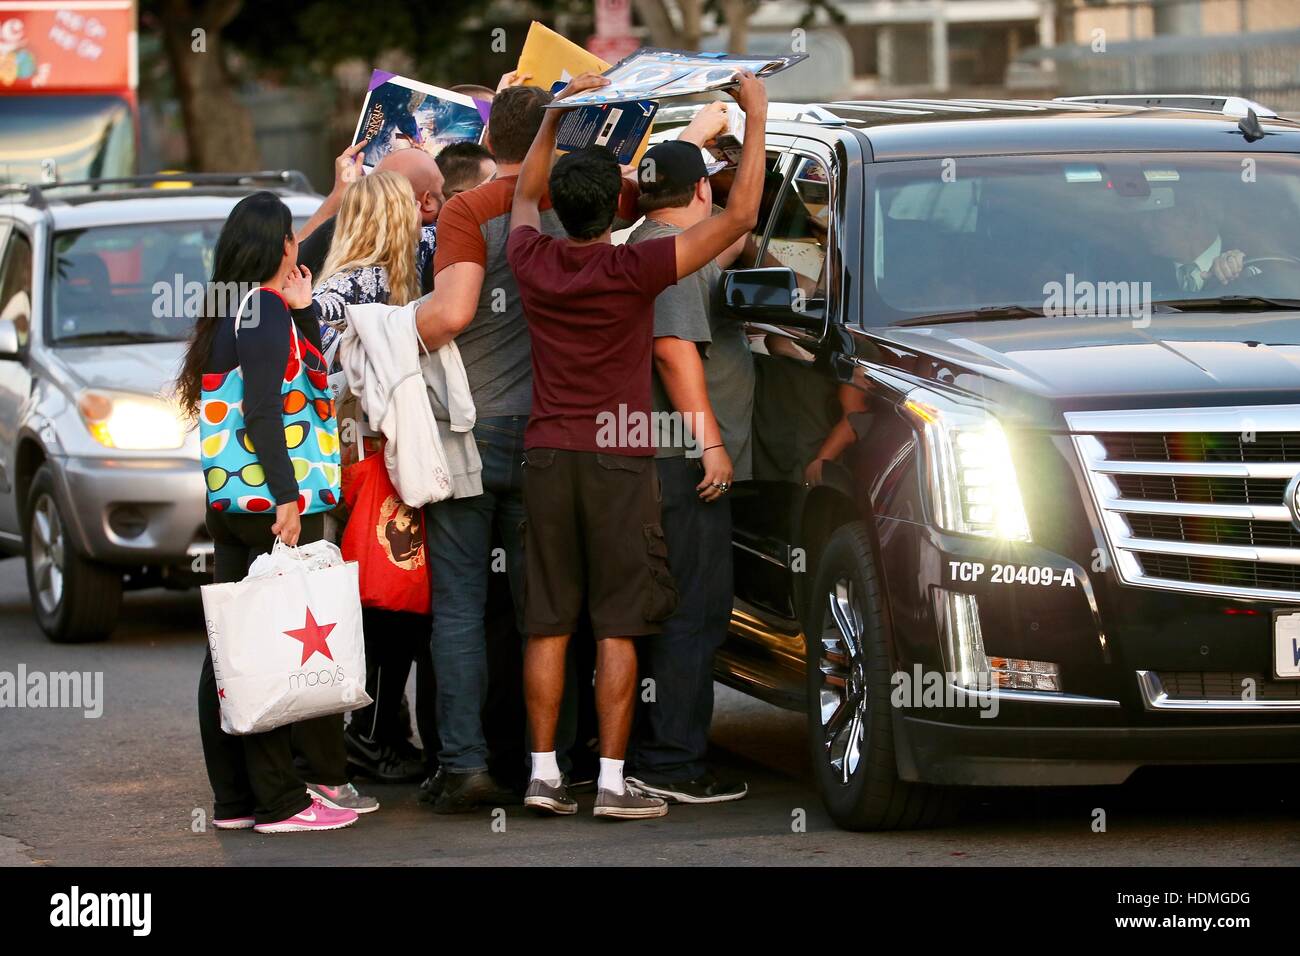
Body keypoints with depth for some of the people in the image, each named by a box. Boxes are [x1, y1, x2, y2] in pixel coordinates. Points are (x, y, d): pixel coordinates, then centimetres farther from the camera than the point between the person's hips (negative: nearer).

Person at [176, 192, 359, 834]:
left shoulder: (229, 315, 16)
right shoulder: (265, 312, -11)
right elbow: (264, 413, -20)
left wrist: (303, 310, 14)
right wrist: (287, 497, -24)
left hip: (229, 508, 10)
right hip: (270, 507, -10)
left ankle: (234, 799, 14)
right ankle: (280, 800, -7)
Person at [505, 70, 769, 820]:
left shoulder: (533, 261, -1)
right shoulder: (631, 271, -14)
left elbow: (524, 197, 24)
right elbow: (738, 218, -11)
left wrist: (557, 115, 29)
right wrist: (756, 117, -5)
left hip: (547, 457, 4)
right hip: (617, 462, -4)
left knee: (548, 625, 7)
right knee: (617, 628, -1)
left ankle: (544, 774, 8)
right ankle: (612, 783, -2)